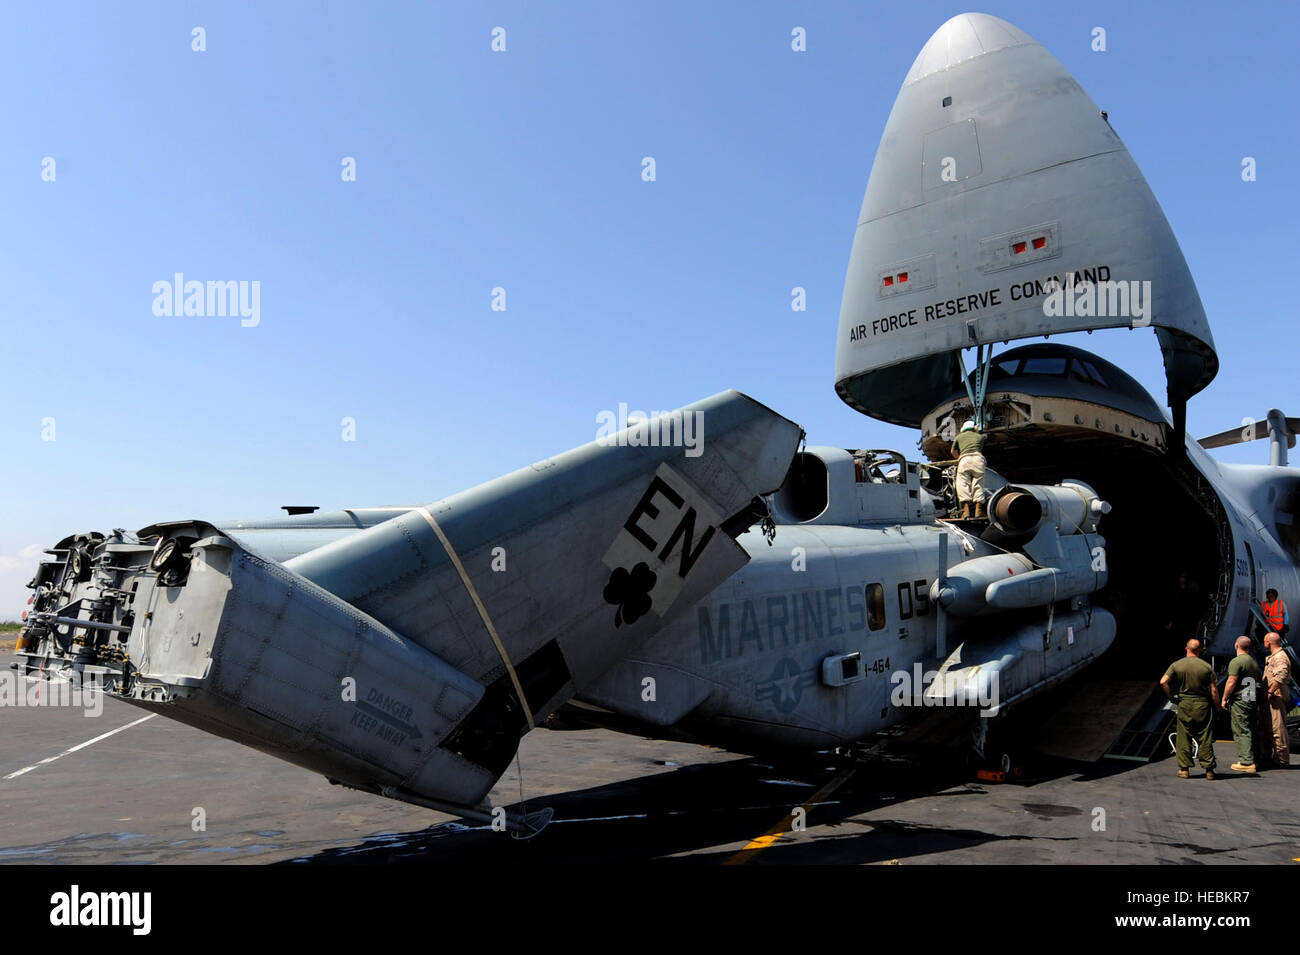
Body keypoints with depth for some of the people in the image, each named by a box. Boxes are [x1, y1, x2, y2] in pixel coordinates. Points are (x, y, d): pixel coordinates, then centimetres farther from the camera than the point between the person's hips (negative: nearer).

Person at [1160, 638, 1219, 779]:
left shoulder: (1177, 665, -1)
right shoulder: (1207, 667, -2)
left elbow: (1163, 682, -11)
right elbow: (1214, 690, -3)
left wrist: (1170, 696, 4)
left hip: (1184, 704, 0)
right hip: (1202, 704, 0)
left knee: (1184, 737, 6)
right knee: (1205, 738, 6)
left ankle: (1184, 769, 6)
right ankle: (1209, 769, 7)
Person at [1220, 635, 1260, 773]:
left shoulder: (1236, 661, -13)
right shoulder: (1254, 662, 15)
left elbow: (1231, 683, -16)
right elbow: (1257, 682, 19)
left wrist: (1224, 699, -8)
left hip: (1239, 701, -8)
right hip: (1252, 700, 8)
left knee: (1241, 731, -7)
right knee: (1250, 731, 13)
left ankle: (1246, 762, -10)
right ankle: (1252, 759, 17)